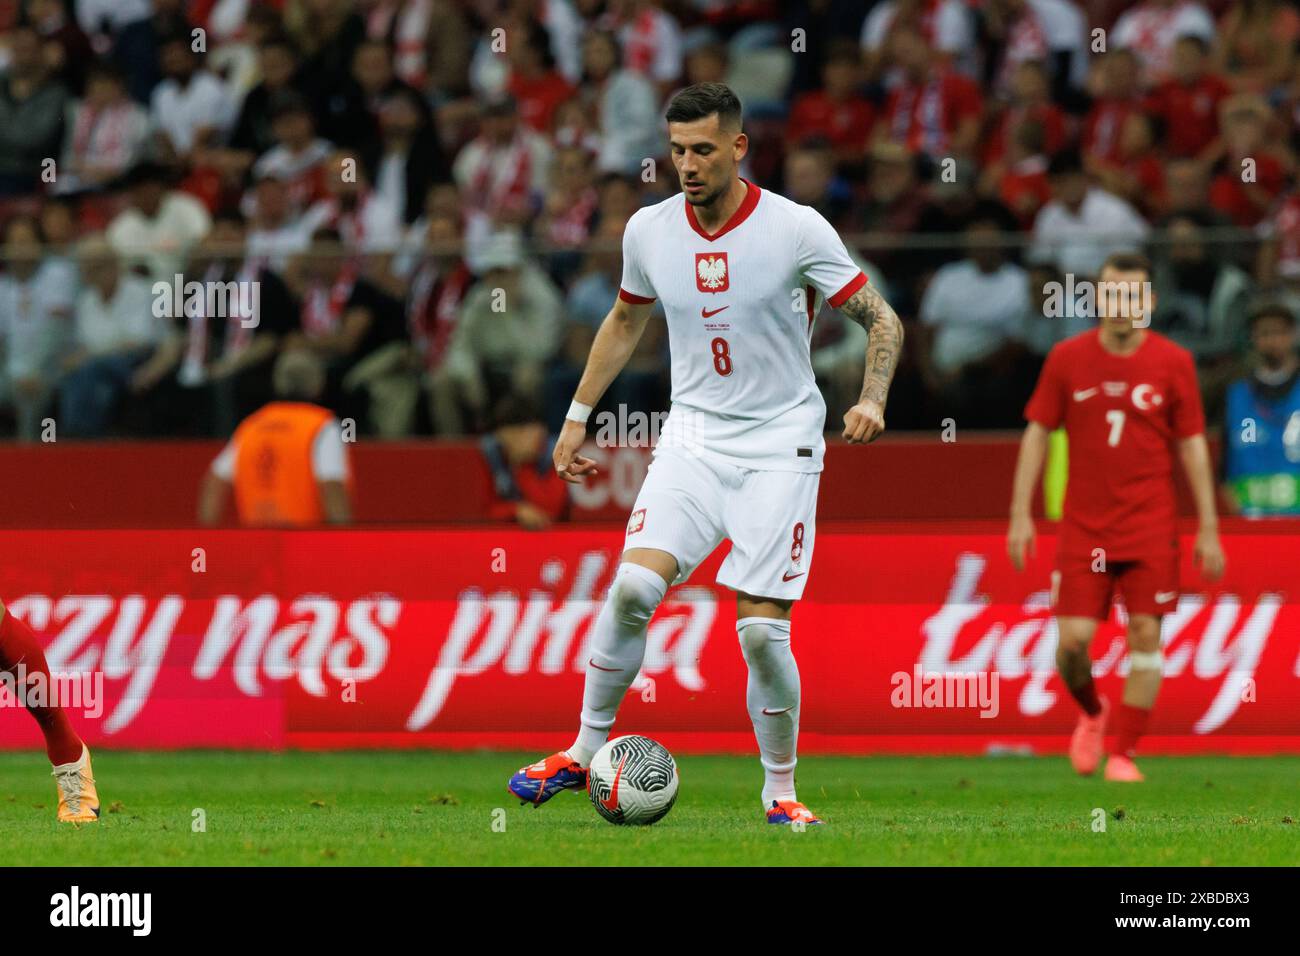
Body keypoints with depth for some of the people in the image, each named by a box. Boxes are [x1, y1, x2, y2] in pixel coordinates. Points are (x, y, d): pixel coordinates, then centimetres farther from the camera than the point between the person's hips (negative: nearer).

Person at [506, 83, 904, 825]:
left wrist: (872, 400, -22)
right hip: (692, 439, 3)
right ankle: (585, 752, -1)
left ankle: (781, 792, 8)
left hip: (779, 449, -3)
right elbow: (626, 320, 20)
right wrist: (578, 416, 20)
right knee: (634, 586, -17)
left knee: (761, 629, -10)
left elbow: (883, 321, -5)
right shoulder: (649, 231, 0)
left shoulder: (796, 229, -12)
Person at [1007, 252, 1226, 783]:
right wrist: (1020, 514, 1)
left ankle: (1122, 753, 3)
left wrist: (1208, 530, 1)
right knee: (1073, 639, -7)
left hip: (1150, 525, 0)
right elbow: (1037, 434, 6)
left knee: (1145, 634, -6)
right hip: (1083, 526, 0)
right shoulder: (1066, 359, 0)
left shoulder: (1173, 362, -1)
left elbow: (1192, 446, 3)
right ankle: (1092, 714, 24)